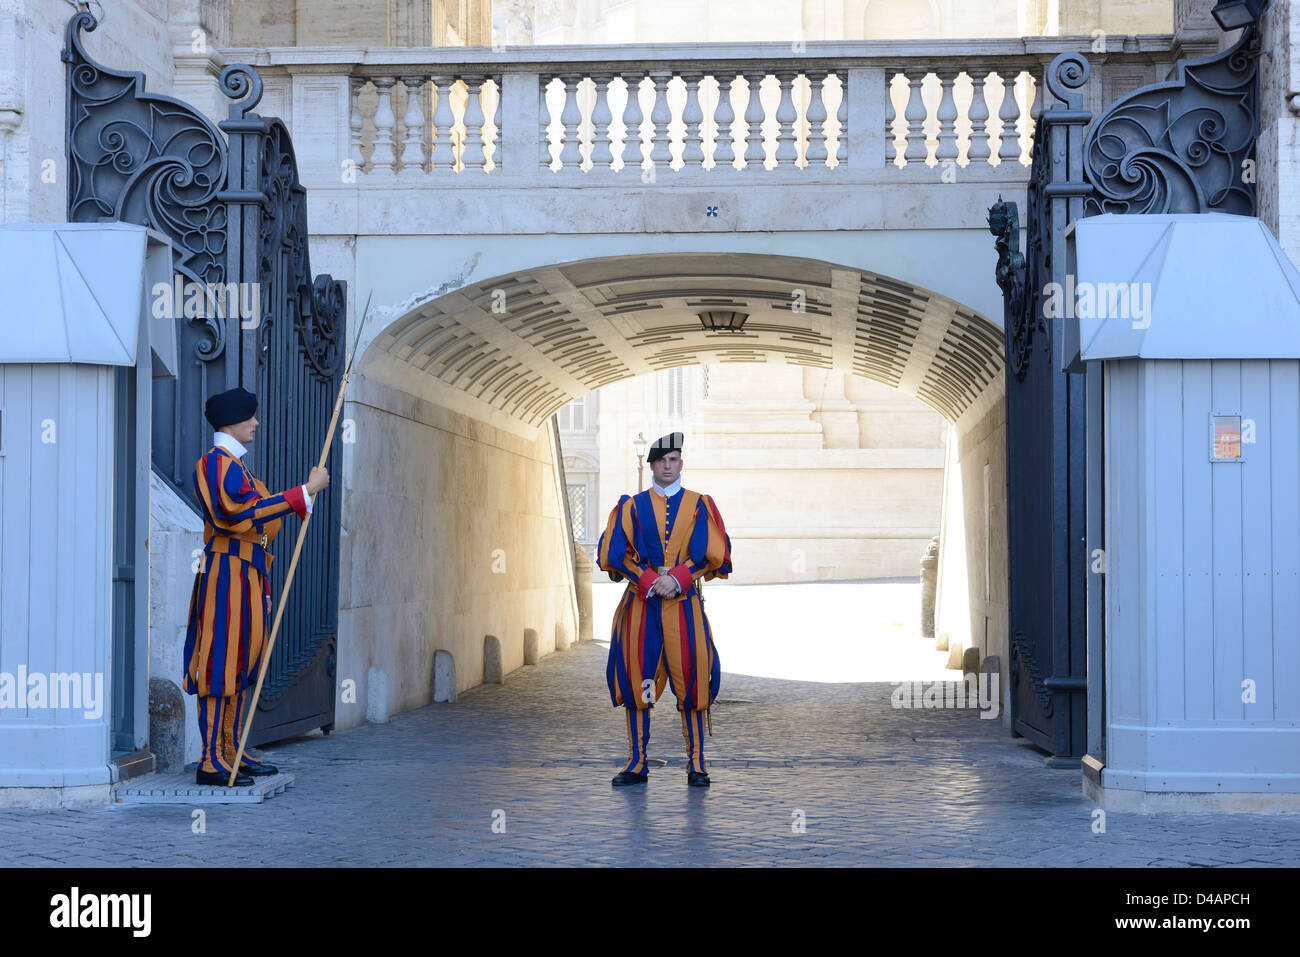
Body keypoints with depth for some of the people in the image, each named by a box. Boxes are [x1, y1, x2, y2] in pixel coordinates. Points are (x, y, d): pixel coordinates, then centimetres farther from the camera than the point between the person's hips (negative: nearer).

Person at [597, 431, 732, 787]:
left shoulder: (699, 506, 8)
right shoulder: (631, 507, 9)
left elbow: (715, 555, 1)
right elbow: (613, 554, 2)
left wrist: (677, 579, -11)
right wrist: (650, 581, -10)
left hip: (684, 604, -1)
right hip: (640, 606, 1)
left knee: (691, 681, -3)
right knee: (636, 682, -1)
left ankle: (696, 764, 4)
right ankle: (637, 763, 7)